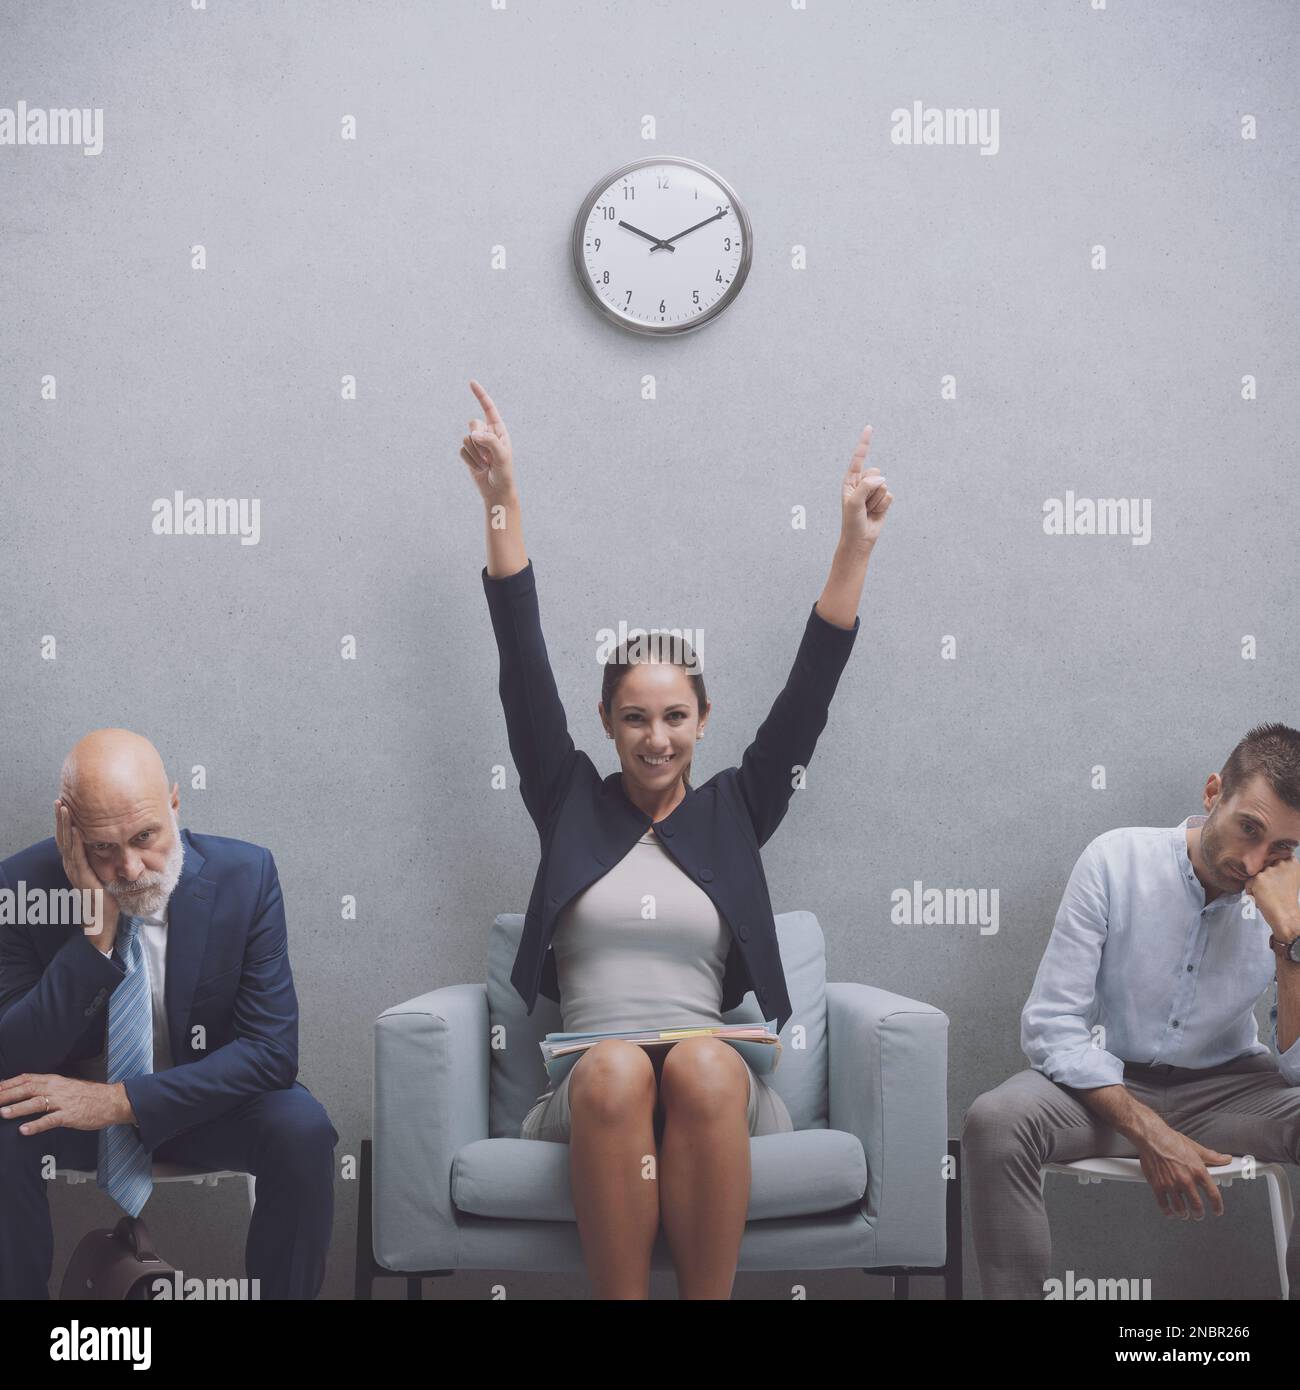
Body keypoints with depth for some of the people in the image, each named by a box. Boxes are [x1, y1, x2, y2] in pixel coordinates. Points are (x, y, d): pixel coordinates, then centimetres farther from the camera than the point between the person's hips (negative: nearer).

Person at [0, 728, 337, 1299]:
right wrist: (96, 932, -31)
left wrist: (121, 1101, -27)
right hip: (69, 1101, 0)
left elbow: (272, 1049, -18)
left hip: (202, 1100, 0)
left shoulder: (245, 876, -17)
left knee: (302, 1128, -29)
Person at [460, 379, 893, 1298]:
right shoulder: (572, 804, 15)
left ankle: (709, 1301, -32)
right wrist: (503, 501, 2)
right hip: (591, 1090, 0)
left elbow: (809, 693, 8)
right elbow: (525, 666, 8)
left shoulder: (733, 813, 15)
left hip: (716, 1085, 0)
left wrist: (855, 546, -1)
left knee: (704, 1066, -34)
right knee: (616, 1071, -35)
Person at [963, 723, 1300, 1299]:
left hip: (1226, 1085, 2)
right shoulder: (1116, 862, -15)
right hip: (1108, 1080, -2)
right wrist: (1150, 1134, -25)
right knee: (994, 1123, -33)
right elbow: (1049, 1026, -15)